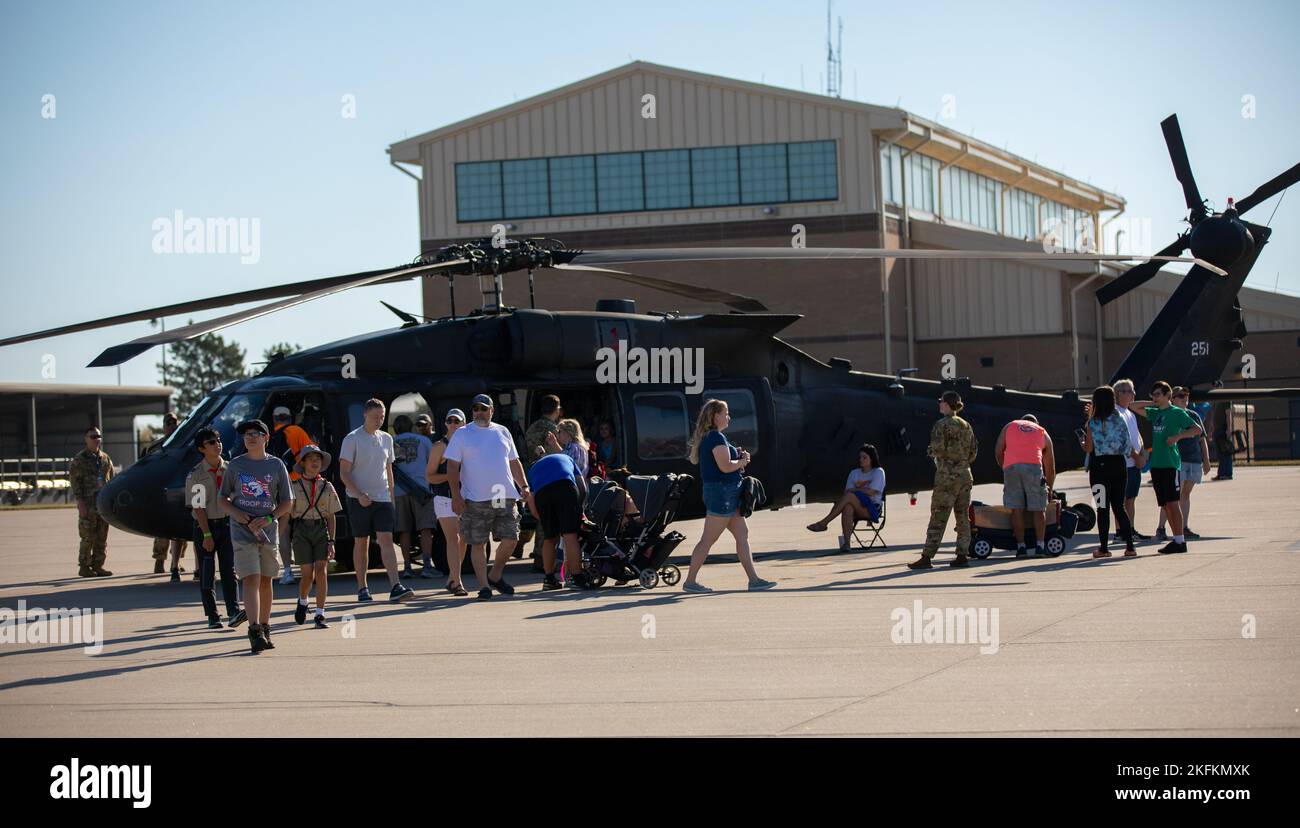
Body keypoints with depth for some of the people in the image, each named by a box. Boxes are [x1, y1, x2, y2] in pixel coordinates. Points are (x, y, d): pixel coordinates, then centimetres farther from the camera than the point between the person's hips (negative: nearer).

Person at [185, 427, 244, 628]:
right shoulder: (195, 475, -7)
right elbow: (198, 507, -10)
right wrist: (207, 534, -15)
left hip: (227, 523, 2)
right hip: (204, 525, -2)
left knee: (229, 569, -6)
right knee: (207, 573, 2)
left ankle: (233, 612, -13)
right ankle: (212, 616, 8)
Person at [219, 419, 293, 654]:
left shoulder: (276, 465, 5)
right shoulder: (235, 465, 5)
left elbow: (287, 502, 6)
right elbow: (223, 499, 10)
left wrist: (268, 518, -9)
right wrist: (236, 513, -10)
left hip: (268, 531, 2)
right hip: (242, 531, -2)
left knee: (266, 580, 10)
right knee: (251, 580, -12)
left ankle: (265, 628, 23)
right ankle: (255, 631, -20)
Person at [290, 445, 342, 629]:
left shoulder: (327, 487, 7)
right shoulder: (295, 487, 2)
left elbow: (331, 517, 9)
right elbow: (287, 514, 4)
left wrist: (332, 542, 2)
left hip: (321, 530, 1)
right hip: (301, 531, -1)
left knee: (321, 571, -12)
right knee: (308, 575, -5)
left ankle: (320, 615, -9)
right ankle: (303, 602, 27)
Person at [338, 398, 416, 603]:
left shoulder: (386, 439, 12)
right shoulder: (352, 439, -5)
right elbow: (344, 473, -8)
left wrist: (391, 495, 17)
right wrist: (359, 494, -20)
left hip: (382, 498, 4)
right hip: (359, 500, -4)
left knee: (387, 540, -9)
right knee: (361, 543, 4)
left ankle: (395, 587, -19)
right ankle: (362, 588, 13)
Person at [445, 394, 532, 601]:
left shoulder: (502, 432, 15)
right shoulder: (462, 434, 3)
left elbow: (514, 462, 21)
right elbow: (452, 466, -2)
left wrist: (524, 486, 10)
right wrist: (456, 496, -10)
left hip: (505, 497, 4)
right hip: (475, 499, -3)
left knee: (511, 539, 0)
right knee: (478, 543, -2)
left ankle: (496, 576, 20)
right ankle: (483, 585, 5)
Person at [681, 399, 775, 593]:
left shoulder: (708, 437, 16)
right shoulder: (717, 438, -15)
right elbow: (725, 466, -23)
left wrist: (738, 458, 9)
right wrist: (742, 461, -4)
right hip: (722, 492, -10)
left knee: (742, 535, 9)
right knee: (708, 539, -5)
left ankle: (754, 579, 8)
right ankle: (690, 581, 0)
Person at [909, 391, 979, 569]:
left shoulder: (941, 425, -9)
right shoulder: (966, 426, 11)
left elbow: (938, 450, -17)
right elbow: (973, 452, 10)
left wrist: (930, 451, 4)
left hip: (947, 476, -6)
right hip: (965, 474, 6)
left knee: (938, 518, -7)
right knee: (962, 516, 10)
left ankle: (927, 557, -9)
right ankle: (962, 555, 7)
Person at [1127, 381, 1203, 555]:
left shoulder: (1177, 413, -3)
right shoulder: (1155, 413, 16)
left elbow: (1197, 429, -7)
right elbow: (1133, 407, 21)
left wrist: (1178, 436, -18)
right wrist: (1153, 403, 12)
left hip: (1170, 463, -7)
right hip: (1156, 464, 7)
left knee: (1172, 502, -9)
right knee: (1165, 504, 7)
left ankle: (1180, 541, -8)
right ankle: (1177, 539, 11)